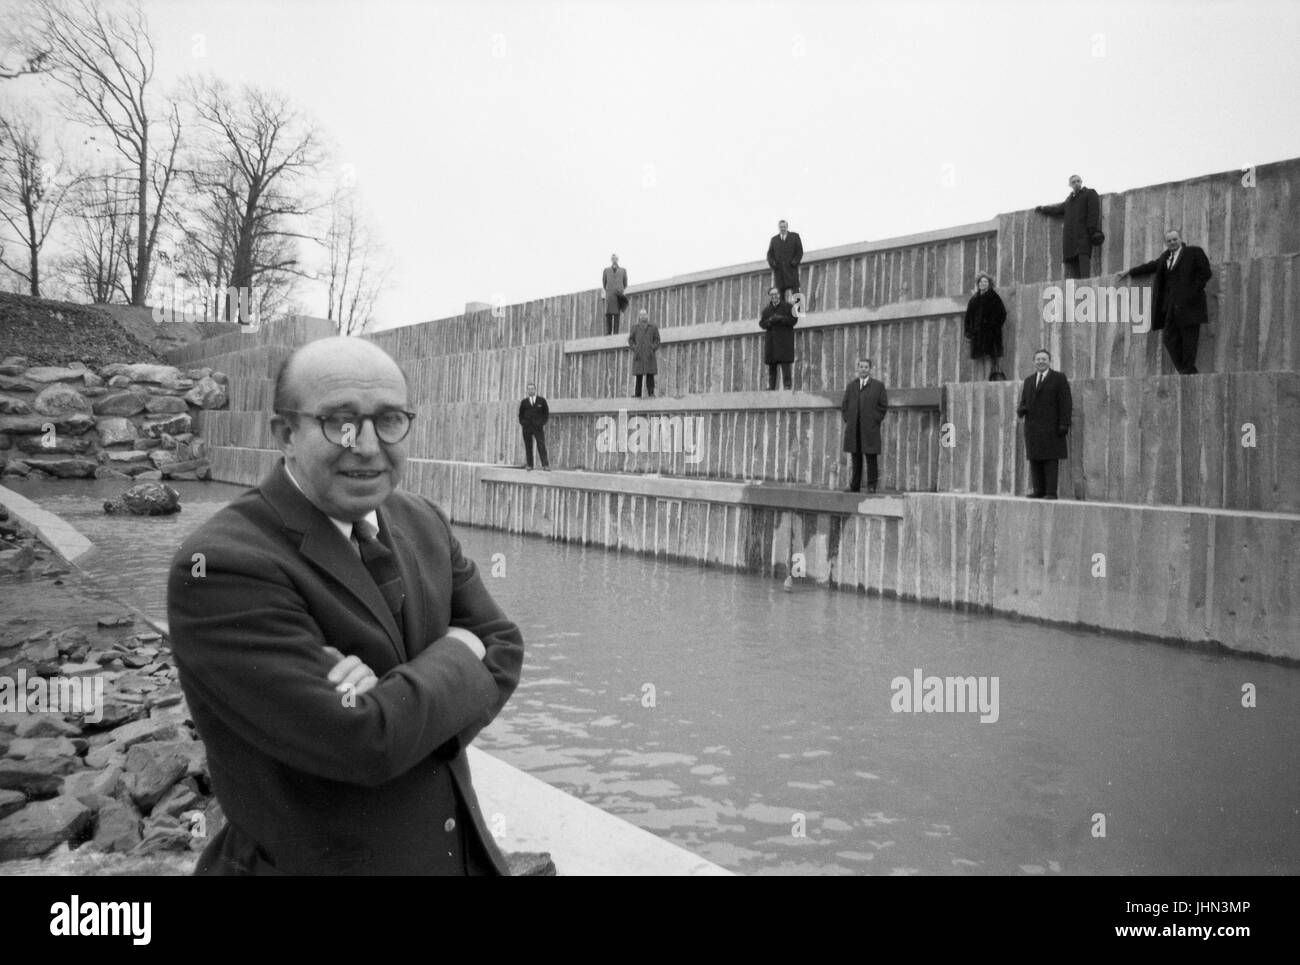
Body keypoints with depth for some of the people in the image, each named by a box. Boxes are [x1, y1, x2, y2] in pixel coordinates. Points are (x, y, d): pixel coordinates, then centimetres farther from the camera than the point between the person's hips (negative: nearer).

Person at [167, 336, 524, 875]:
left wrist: (401, 696, -21)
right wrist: (457, 650, -13)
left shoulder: (421, 521, -1)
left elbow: (502, 649, -3)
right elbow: (366, 743, -28)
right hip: (316, 860, -6)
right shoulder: (221, 567, -23)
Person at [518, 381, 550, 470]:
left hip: (538, 427, -2)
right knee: (528, 446, 0)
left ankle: (545, 465, -12)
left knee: (541, 446, -10)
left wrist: (543, 423, 0)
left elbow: (546, 413, 10)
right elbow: (520, 414, 17)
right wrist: (522, 423, 4)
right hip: (527, 427, 2)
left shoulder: (542, 400, 6)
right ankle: (529, 465, 4)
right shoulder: (524, 401, 10)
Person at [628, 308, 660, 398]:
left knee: (650, 374, -8)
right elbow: (630, 339, 12)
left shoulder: (653, 328, 9)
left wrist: (653, 349, -4)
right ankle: (638, 395, 0)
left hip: (649, 355, 0)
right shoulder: (635, 328, 10)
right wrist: (634, 349, -2)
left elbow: (657, 340, 10)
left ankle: (651, 394, -8)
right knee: (638, 375, -3)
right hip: (639, 355, 0)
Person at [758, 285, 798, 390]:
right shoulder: (766, 309, 16)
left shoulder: (787, 307, 5)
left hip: (784, 339, -4)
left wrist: (781, 318, -15)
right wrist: (769, 321, -11)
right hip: (771, 341, 4)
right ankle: (771, 387, 4)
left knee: (785, 363, -10)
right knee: (771, 364, 2)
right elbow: (762, 324, 10)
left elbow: (794, 320, -3)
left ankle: (787, 386, -11)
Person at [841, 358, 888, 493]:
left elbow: (883, 406, 3)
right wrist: (847, 421, 7)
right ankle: (855, 486, 8)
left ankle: (871, 486, 0)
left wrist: (875, 421, -5)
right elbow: (844, 406, 19)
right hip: (853, 429, 3)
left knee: (871, 457, -3)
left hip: (870, 428, -3)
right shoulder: (851, 386, 16)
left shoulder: (878, 385, 5)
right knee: (855, 458, 5)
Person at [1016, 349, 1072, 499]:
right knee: (1035, 459, 3)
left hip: (1051, 427, -5)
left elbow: (1065, 402, -4)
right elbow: (1023, 402, 19)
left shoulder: (1059, 378, 3)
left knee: (1051, 459, -6)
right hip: (1032, 427, 5)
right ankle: (1038, 491, 7)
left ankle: (1051, 492, -6)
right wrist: (1020, 410, -6)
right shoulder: (1029, 381, 20)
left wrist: (1064, 424, -13)